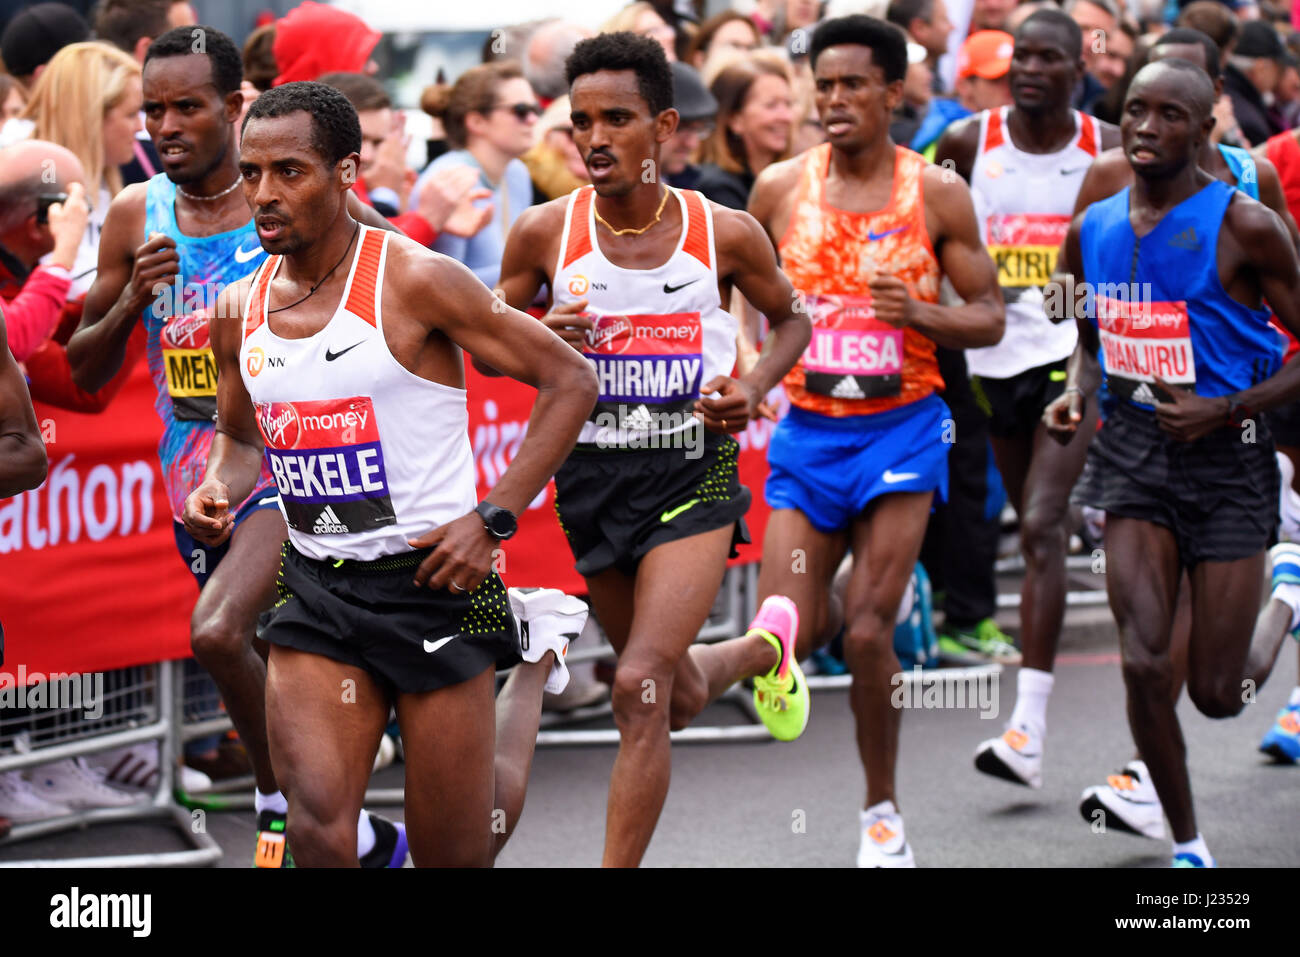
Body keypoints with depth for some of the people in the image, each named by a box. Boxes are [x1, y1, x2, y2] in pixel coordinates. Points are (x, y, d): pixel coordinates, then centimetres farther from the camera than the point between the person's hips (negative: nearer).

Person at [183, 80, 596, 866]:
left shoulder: (414, 282, -11)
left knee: (453, 854, 2)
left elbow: (570, 381, -8)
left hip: (433, 581, -4)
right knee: (319, 831, -17)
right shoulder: (239, 310, 6)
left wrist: (494, 518, -14)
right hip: (316, 594, 4)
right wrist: (218, 492, 0)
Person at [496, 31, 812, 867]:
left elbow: (792, 319, 12)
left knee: (641, 688, -19)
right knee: (680, 699, 19)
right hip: (590, 474, 3)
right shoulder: (544, 233, -6)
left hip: (693, 473, -3)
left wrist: (754, 388, -8)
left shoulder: (725, 233, -6)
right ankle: (764, 648, 54)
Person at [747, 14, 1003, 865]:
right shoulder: (779, 189, 1)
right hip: (808, 431, 2)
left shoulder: (937, 195, -3)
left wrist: (920, 314, -18)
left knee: (868, 630, -9)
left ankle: (883, 811, 9)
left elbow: (990, 318, 1)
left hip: (902, 427, -2)